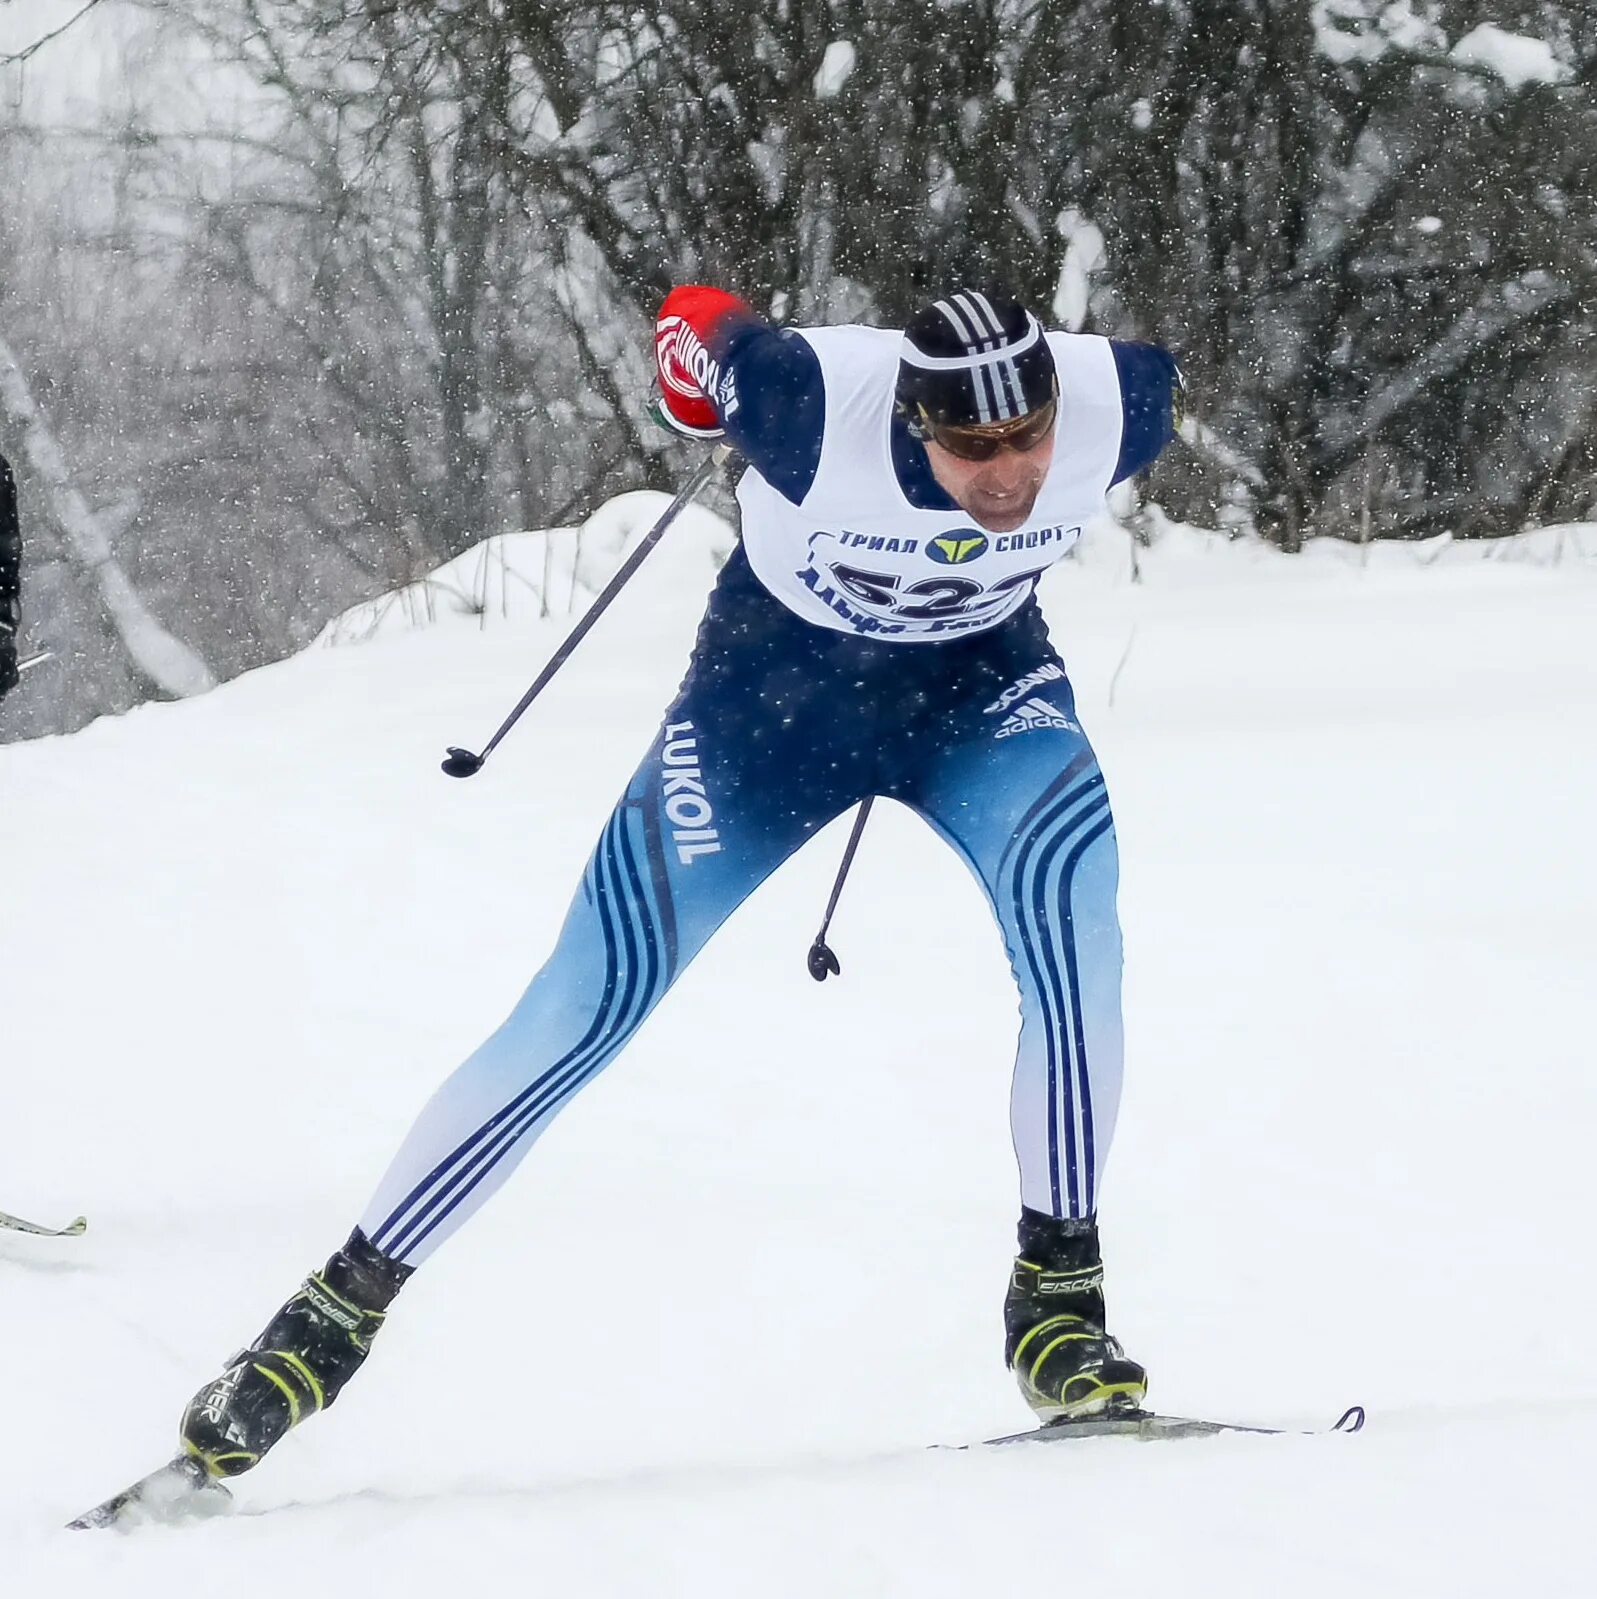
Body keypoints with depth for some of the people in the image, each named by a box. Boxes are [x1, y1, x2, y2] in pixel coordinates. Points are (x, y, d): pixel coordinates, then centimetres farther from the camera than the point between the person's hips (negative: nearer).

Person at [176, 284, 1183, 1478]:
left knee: (1069, 878, -31)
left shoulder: (1115, 409, -27)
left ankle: (1058, 1289, -21)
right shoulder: (818, 406, -35)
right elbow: (698, 325, -13)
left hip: (978, 683, 2)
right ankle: (340, 1311, 9)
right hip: (773, 681, -2)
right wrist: (696, 362, 10)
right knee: (585, 1013, -5)